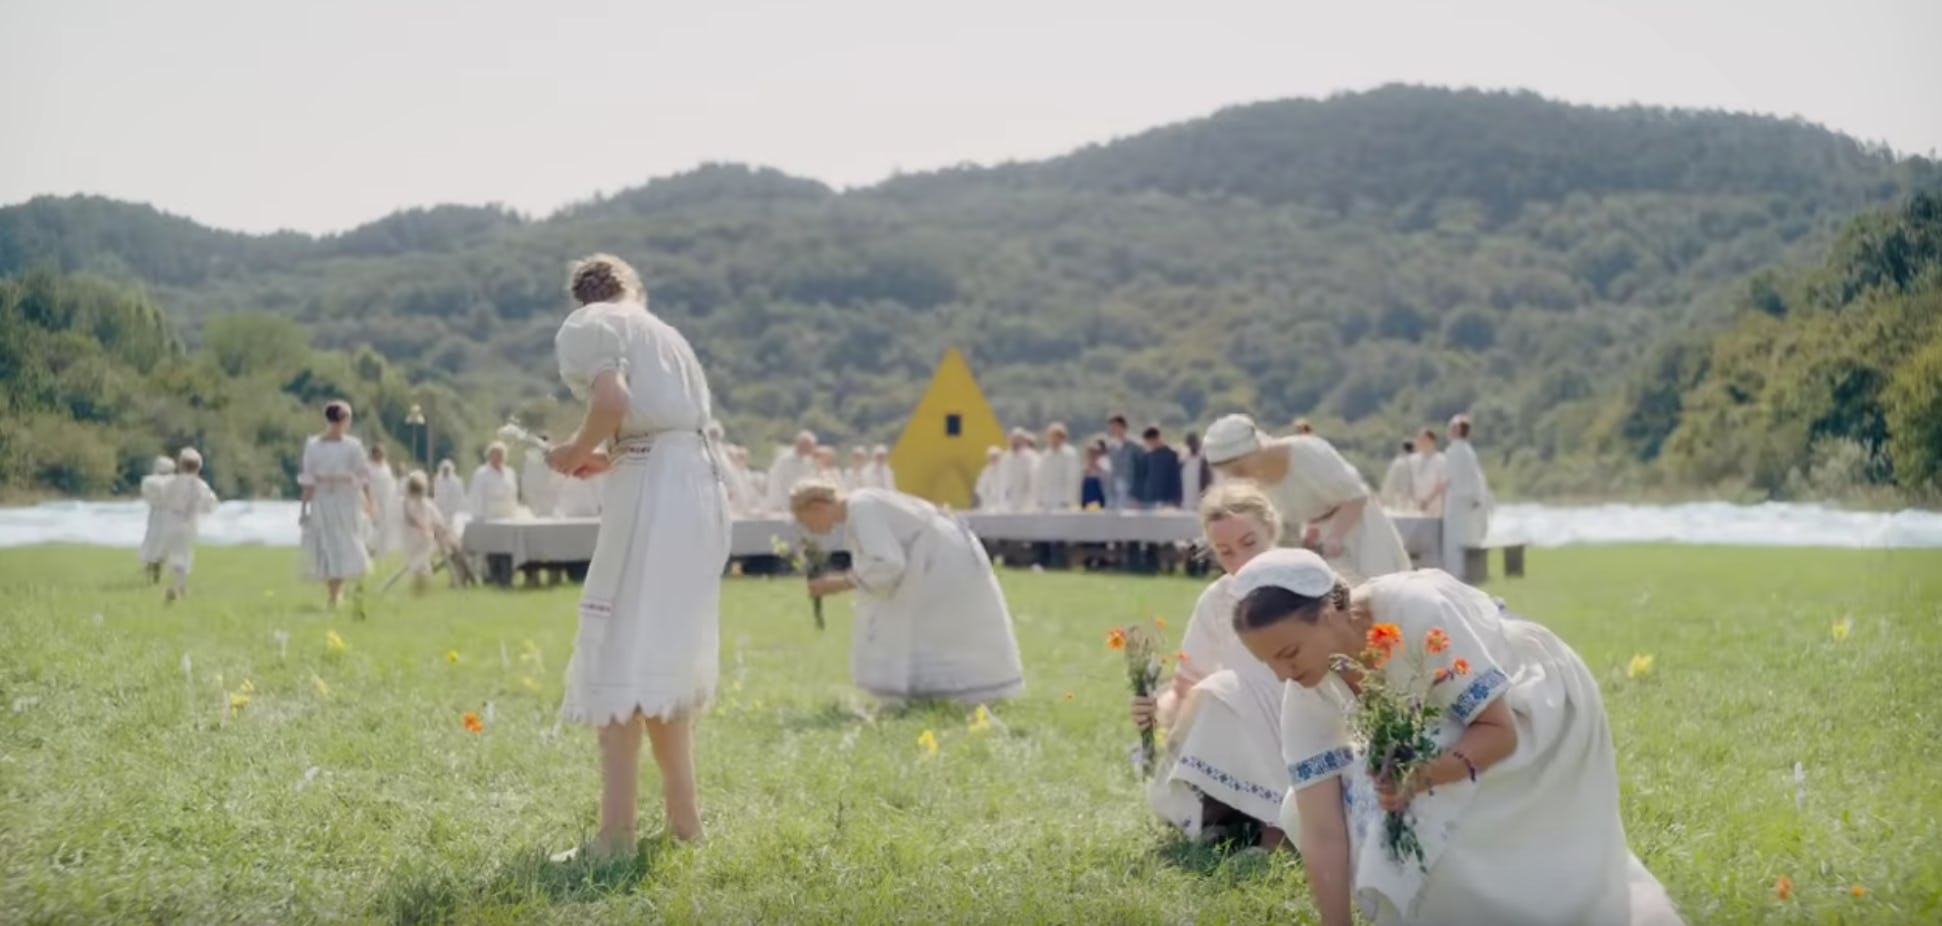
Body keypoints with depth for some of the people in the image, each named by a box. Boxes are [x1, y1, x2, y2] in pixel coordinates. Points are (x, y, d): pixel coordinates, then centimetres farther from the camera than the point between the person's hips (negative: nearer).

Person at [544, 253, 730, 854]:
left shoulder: (584, 327, 2)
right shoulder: (663, 332, 25)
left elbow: (613, 400, -17)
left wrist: (576, 453, 0)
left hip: (651, 489, -8)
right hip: (703, 484, 8)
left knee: (620, 654, -7)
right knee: (668, 654, 18)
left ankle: (616, 832, -11)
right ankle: (683, 815, 22)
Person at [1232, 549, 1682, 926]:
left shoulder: (1419, 612, -39)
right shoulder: (1307, 691, -21)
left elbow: (1499, 730, -30)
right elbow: (1322, 832, -20)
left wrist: (1421, 779, -45)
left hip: (1536, 703, -6)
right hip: (1445, 729, 6)